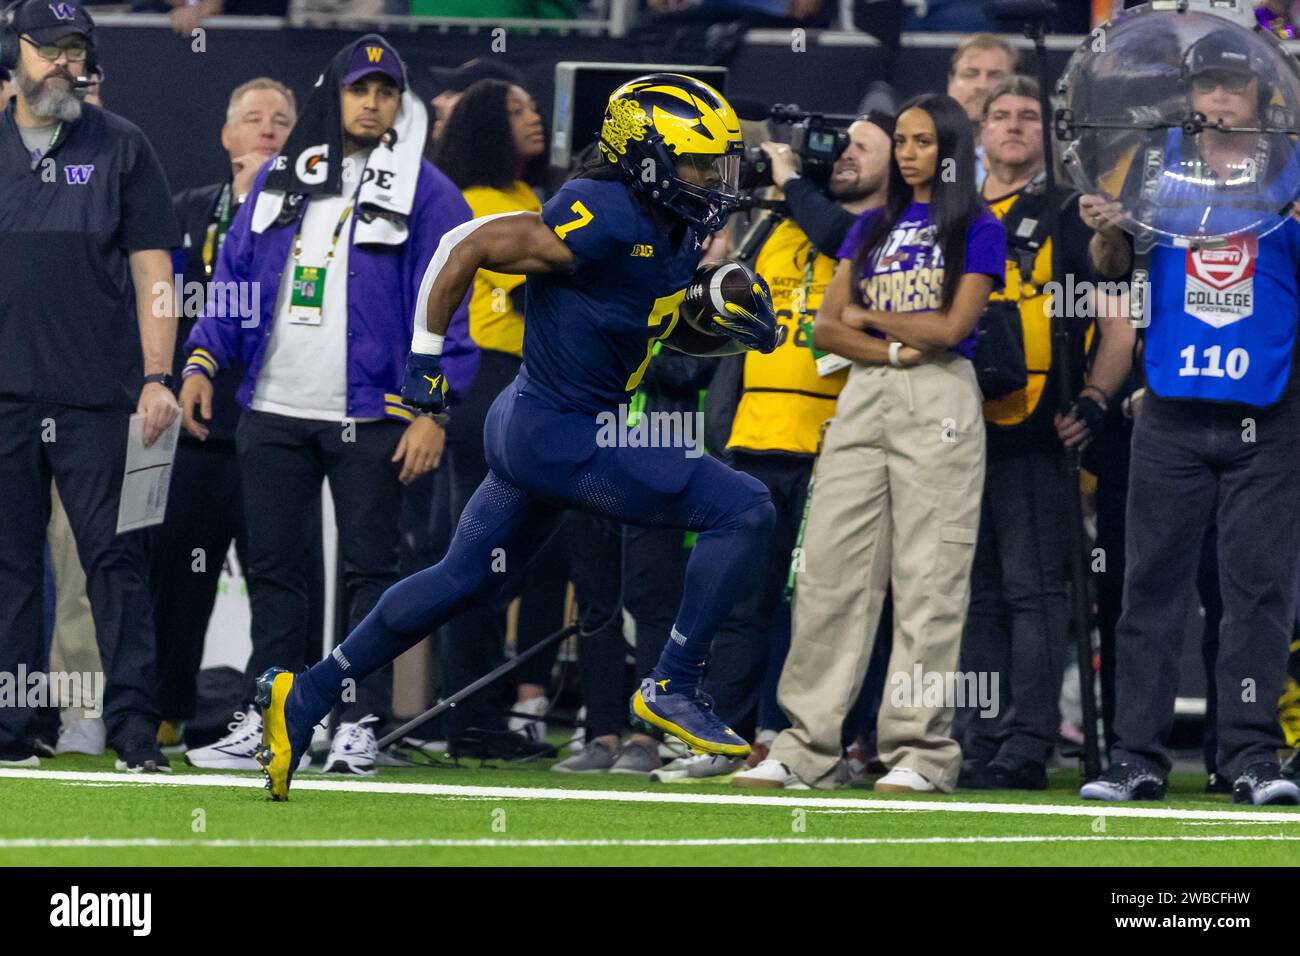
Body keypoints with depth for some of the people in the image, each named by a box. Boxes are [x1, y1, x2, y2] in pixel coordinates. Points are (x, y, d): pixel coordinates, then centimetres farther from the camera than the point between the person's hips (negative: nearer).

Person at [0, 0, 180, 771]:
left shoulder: (121, 149, 7)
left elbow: (153, 272, 4)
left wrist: (157, 379, -6)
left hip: (98, 396, -2)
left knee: (115, 557, -6)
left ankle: (135, 725, -6)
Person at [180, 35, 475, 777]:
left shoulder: (425, 193, 0)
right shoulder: (281, 180, 14)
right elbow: (236, 276, 17)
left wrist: (433, 410, -11)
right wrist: (204, 358, 3)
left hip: (372, 417, -4)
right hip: (275, 410, 4)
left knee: (369, 568, -1)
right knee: (273, 567, 6)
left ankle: (361, 724, 4)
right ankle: (267, 721, 12)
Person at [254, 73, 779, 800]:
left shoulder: (680, 233, 6)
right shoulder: (602, 222, -22)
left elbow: (666, 318, 22)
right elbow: (467, 247, -17)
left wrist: (726, 316, 1)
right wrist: (426, 355, -12)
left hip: (534, 432, 10)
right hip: (560, 438, -10)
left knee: (460, 581, 20)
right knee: (745, 510, -13)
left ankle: (304, 698, 27)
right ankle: (673, 687, -6)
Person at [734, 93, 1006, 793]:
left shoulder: (977, 231, 3)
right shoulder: (873, 228, 17)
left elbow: (950, 327, -9)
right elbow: (827, 326, 8)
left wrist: (868, 316, 3)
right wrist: (894, 350, -9)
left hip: (939, 401, -5)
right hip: (863, 397, 5)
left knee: (928, 576, -7)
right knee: (828, 571, -1)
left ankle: (921, 750, -5)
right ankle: (807, 748, 0)